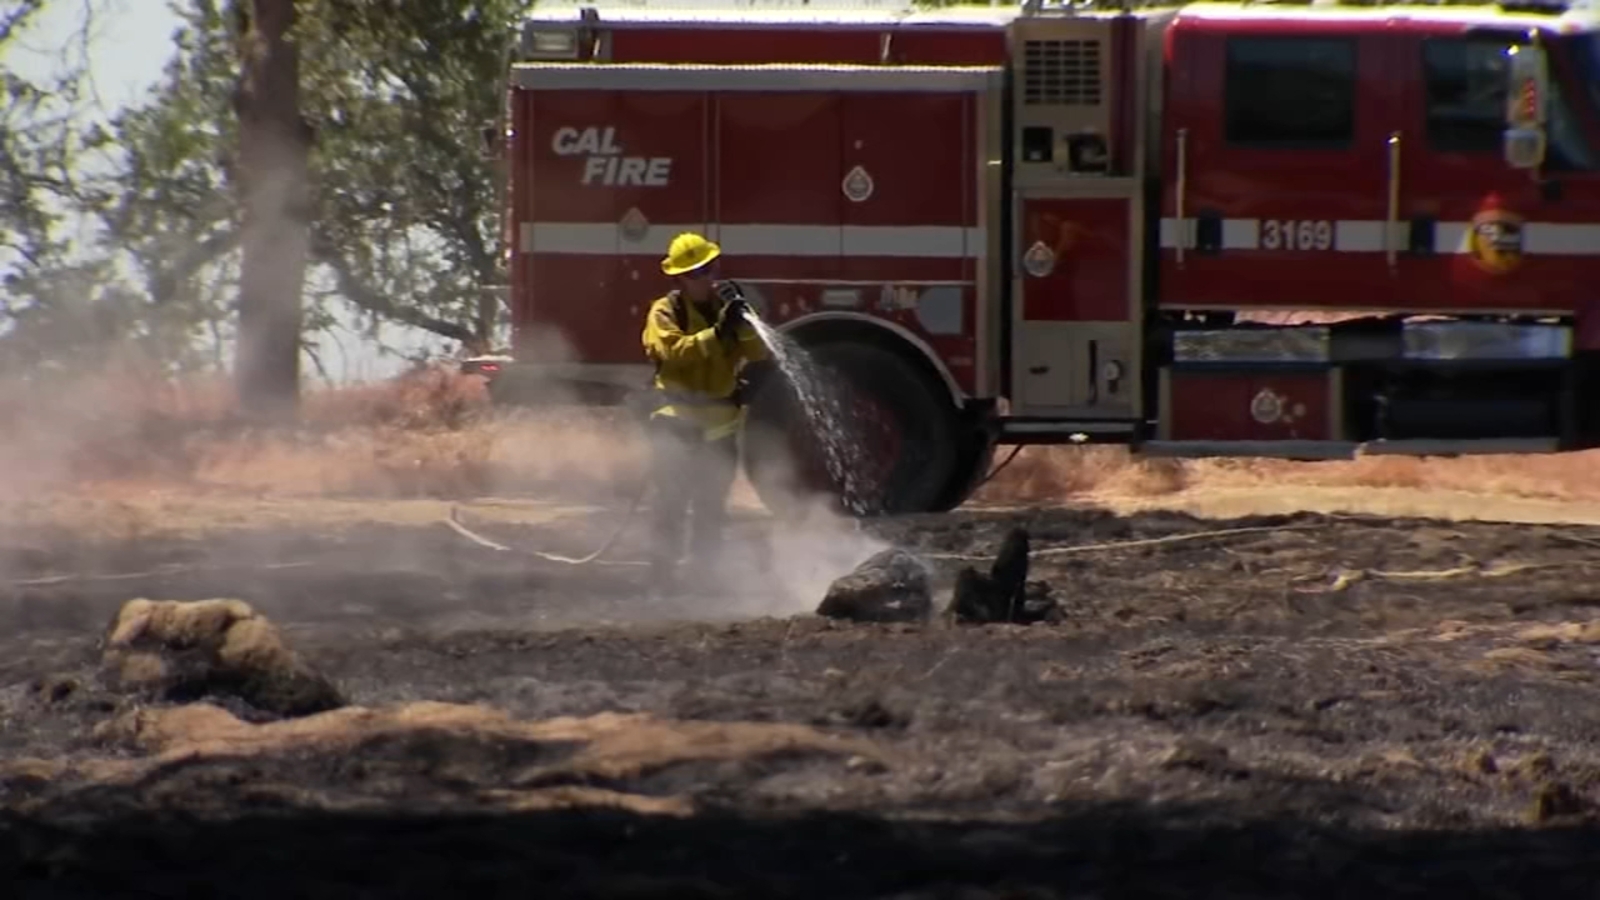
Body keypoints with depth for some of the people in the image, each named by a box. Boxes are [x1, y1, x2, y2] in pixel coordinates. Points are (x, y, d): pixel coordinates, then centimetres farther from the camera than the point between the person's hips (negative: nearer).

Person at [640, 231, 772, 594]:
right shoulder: (666, 312, -2)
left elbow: (760, 353, 1)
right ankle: (663, 577, -10)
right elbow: (671, 351, -19)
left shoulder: (726, 308, 11)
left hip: (720, 424, 5)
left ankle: (704, 576, 18)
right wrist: (716, 334, -27)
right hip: (678, 420, -5)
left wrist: (743, 323, -16)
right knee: (672, 503, -9)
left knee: (711, 509, 10)